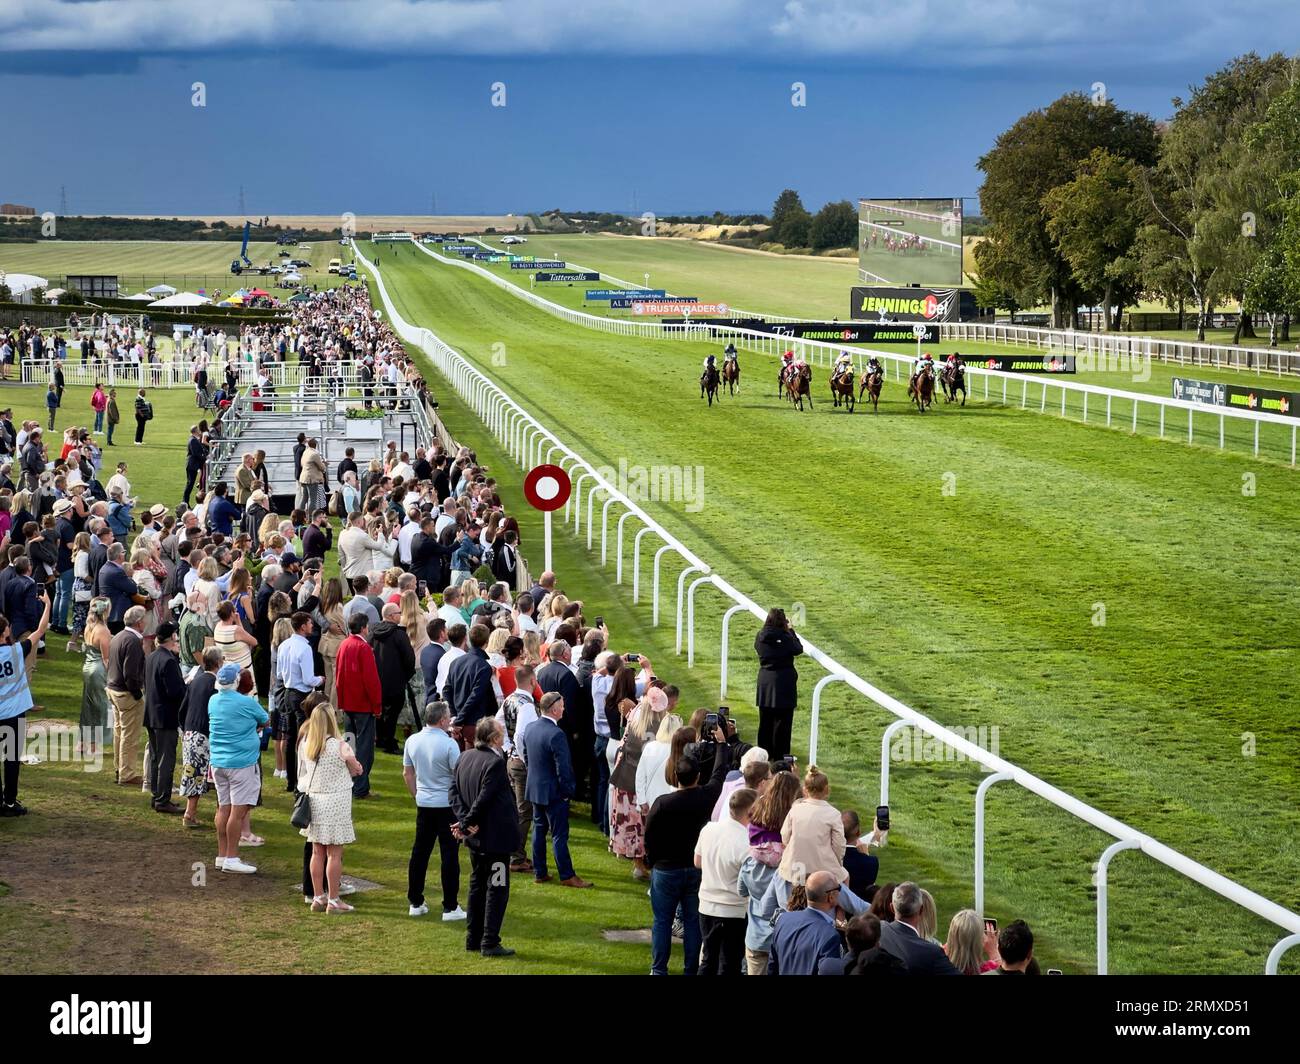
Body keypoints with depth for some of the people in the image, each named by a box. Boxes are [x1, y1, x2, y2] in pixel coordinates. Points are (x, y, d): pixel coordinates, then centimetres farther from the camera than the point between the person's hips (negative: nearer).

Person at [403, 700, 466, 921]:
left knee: (419, 852, 13)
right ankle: (450, 907, 1)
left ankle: (415, 903, 17)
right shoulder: (449, 744, -16)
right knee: (449, 855, 0)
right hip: (447, 804, -5)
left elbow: (407, 773, 11)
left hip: (423, 804, 5)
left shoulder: (412, 741, 2)